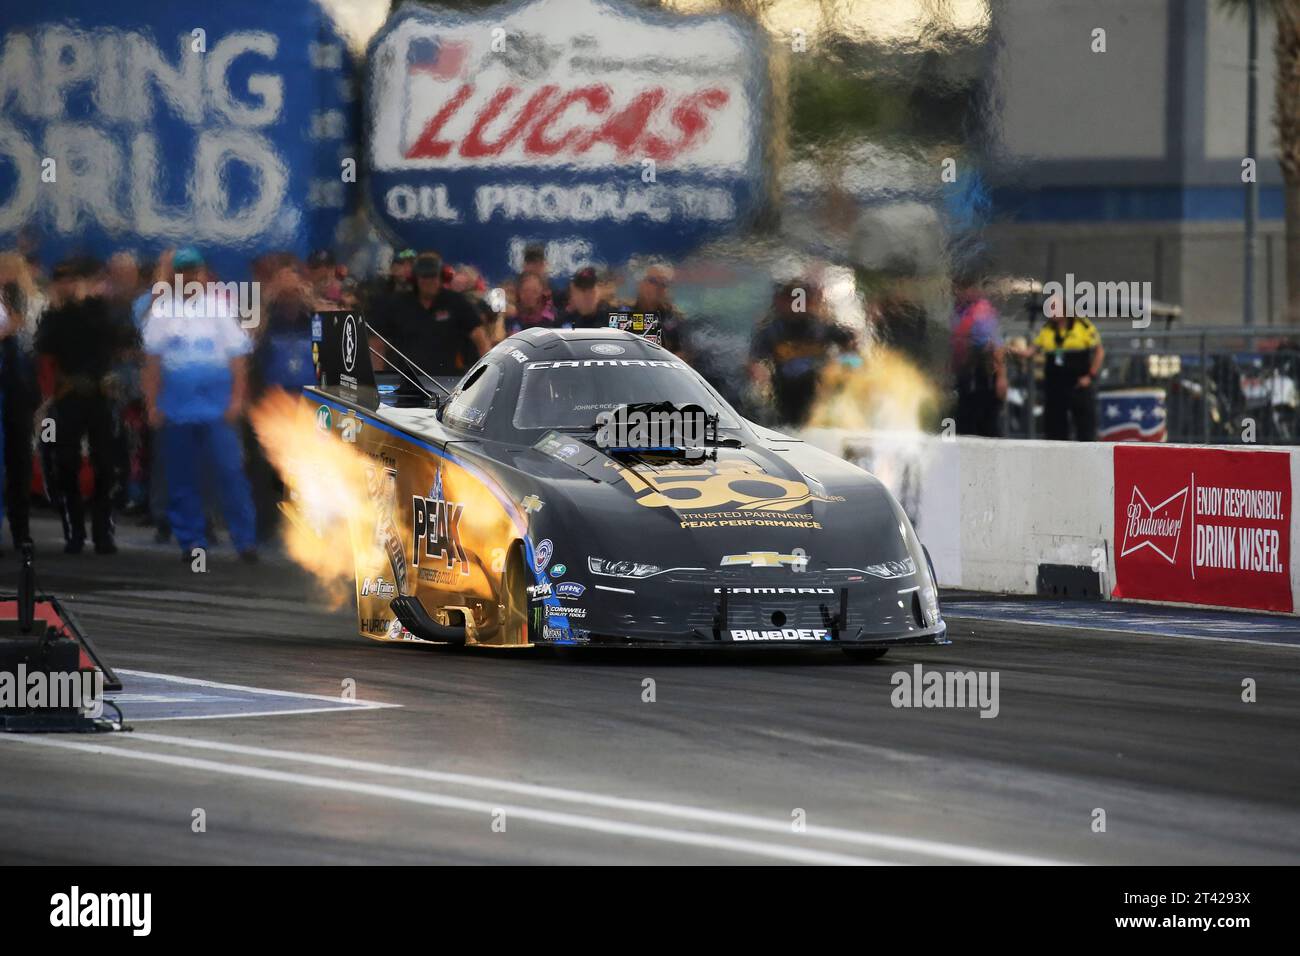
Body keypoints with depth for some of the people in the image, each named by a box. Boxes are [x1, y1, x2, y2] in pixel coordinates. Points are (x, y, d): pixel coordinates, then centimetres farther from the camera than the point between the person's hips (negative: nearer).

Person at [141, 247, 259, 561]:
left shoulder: (221, 307, 5)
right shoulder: (163, 310, 8)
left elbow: (238, 356, 3)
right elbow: (152, 360, 10)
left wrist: (237, 399, -6)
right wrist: (152, 403, 5)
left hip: (217, 406, -2)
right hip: (176, 408, 2)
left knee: (230, 471, -9)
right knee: (182, 479, 4)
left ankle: (245, 540, -7)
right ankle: (190, 541, 11)